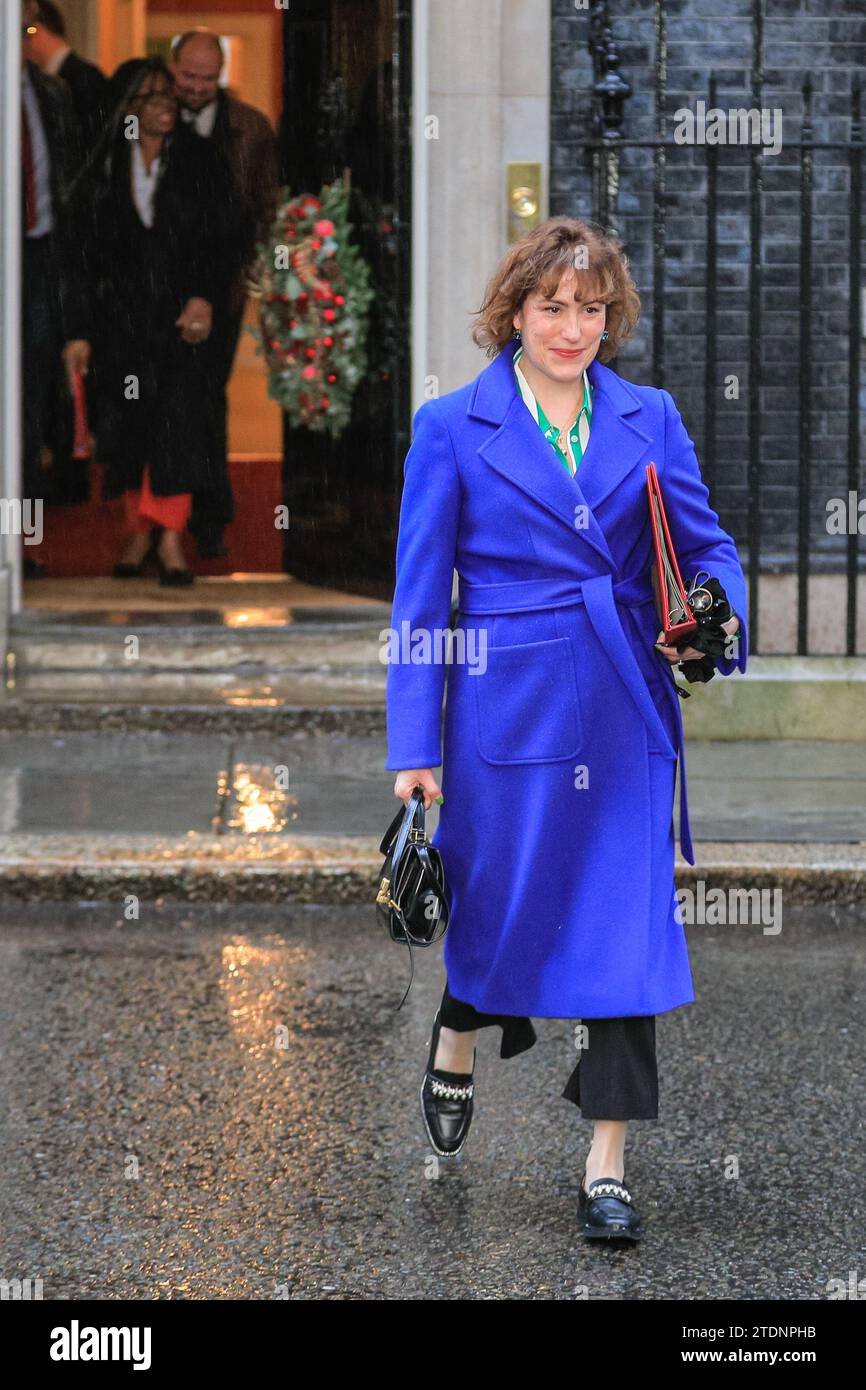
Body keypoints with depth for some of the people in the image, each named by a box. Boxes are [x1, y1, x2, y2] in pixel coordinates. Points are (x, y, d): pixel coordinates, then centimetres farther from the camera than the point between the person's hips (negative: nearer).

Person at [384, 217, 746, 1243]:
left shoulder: (649, 419, 7)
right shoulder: (453, 428, 0)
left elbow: (707, 544, 9)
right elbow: (420, 597, 0)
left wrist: (713, 617, -15)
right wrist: (414, 748, -4)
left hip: (625, 712, 2)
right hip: (505, 705, -2)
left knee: (627, 919, -3)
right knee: (501, 900, 8)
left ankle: (606, 1166, 3)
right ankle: (454, 1051, 43)